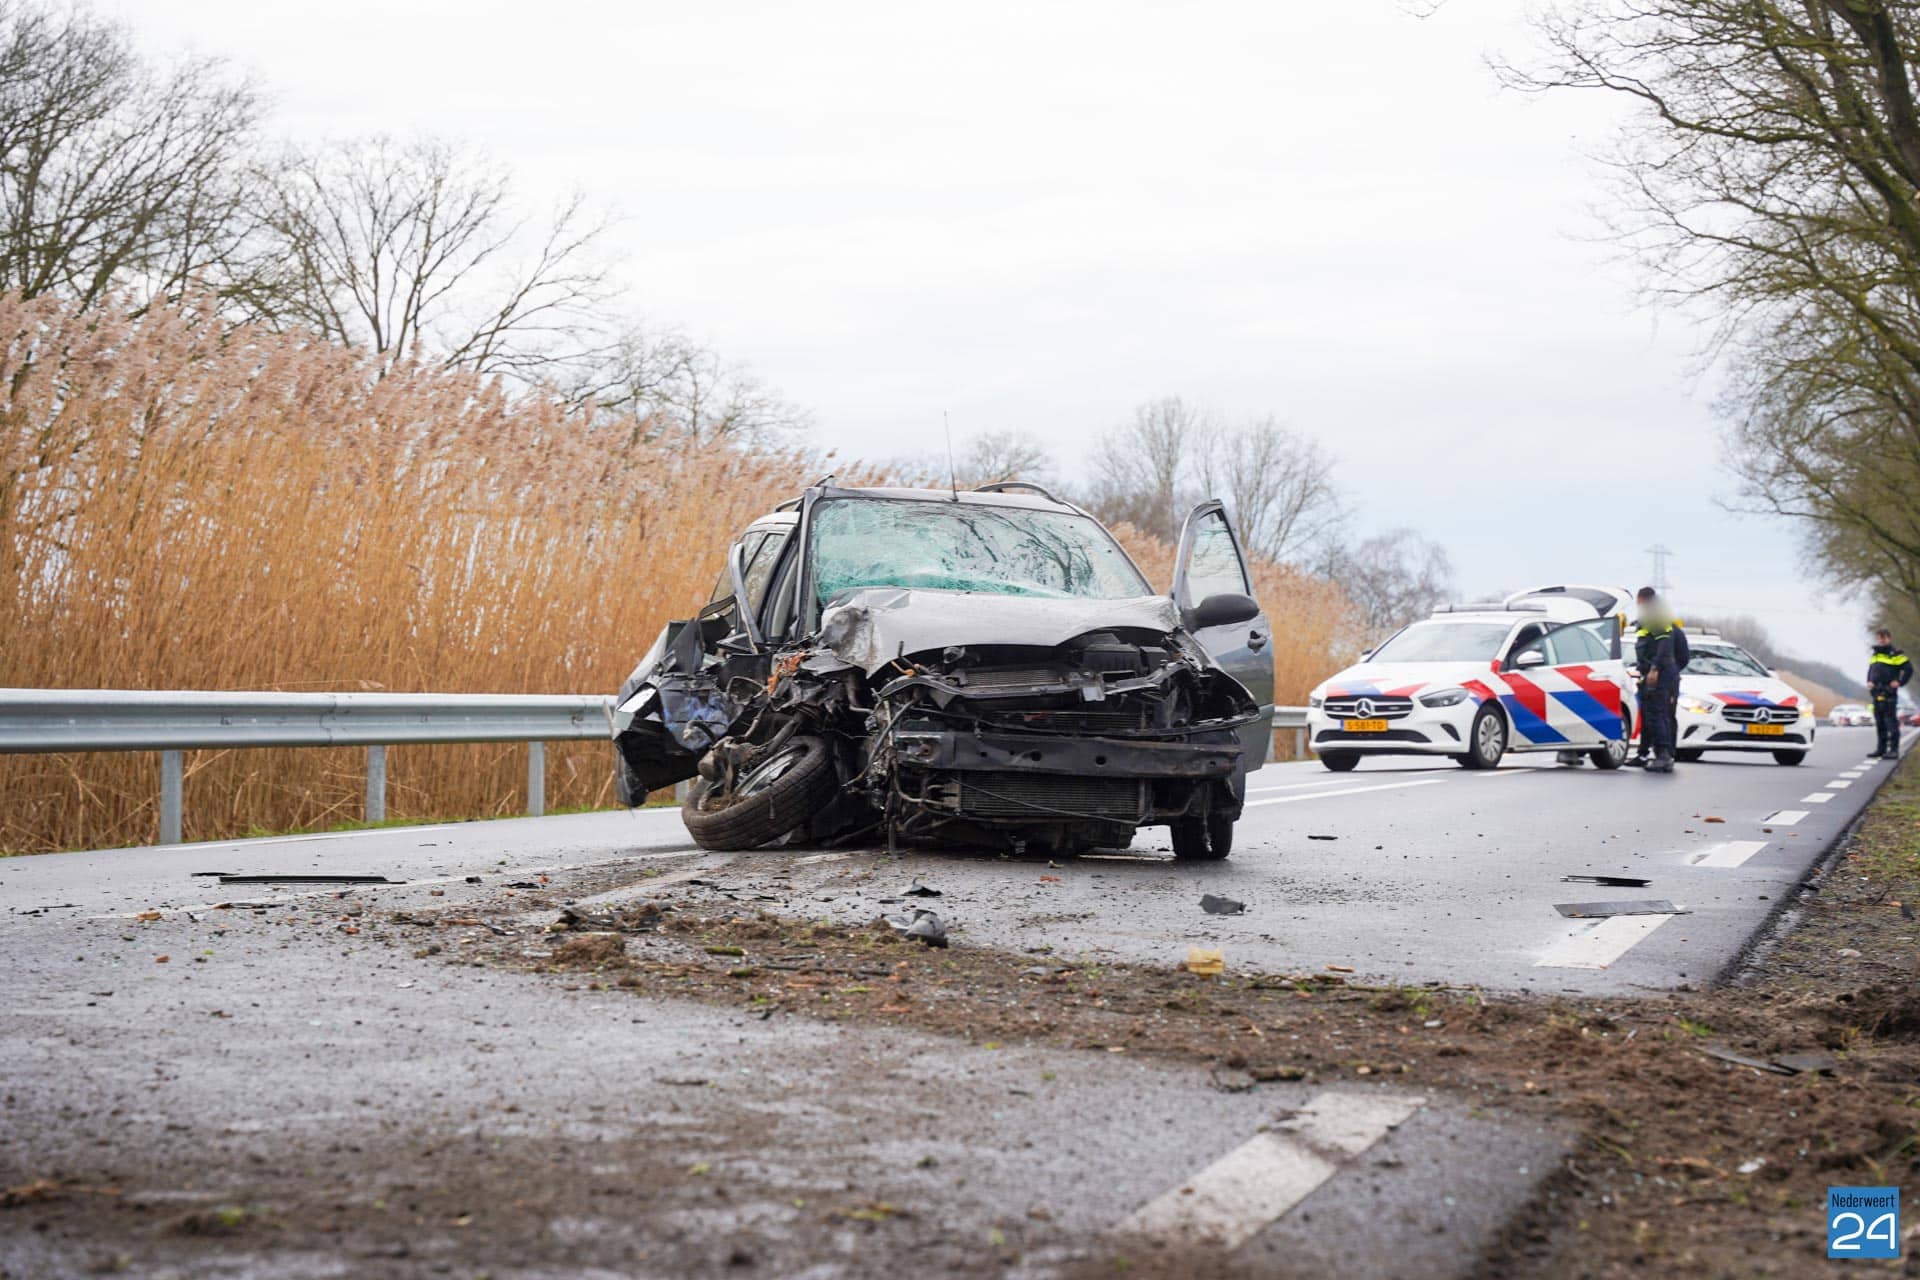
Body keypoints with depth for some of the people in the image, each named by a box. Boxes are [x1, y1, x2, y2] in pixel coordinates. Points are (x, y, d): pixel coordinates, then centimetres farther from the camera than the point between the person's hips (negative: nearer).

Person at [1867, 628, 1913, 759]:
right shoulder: (1875, 654, 18)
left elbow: (1909, 668, -8)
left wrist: (1899, 682, -10)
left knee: (1891, 721, -8)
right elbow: (1870, 670, 30)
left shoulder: (1895, 653, -5)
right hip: (1876, 693, 8)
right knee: (1879, 722, 12)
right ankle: (1881, 748, 18)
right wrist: (1869, 682, 14)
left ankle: (1894, 749, -6)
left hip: (1889, 694, -8)